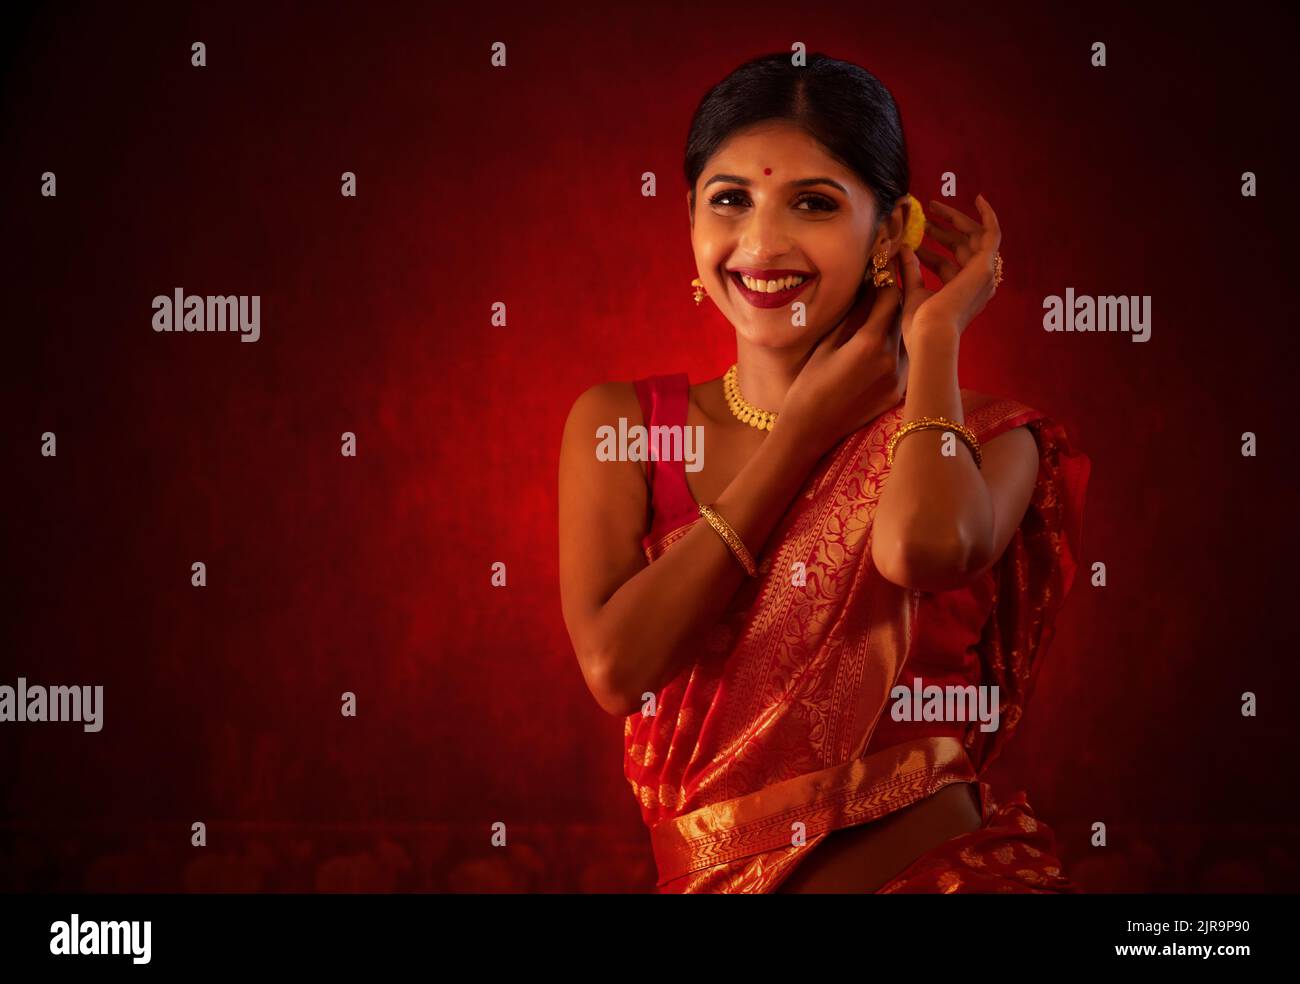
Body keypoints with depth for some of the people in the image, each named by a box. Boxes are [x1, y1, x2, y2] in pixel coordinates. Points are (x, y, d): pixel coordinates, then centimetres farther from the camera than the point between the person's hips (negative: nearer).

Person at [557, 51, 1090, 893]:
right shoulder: (616, 424, 6)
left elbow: (924, 547, -20)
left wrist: (936, 334, -3)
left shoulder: (984, 438, 3)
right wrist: (809, 425, -4)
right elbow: (616, 666, -9)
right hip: (711, 877, 2)